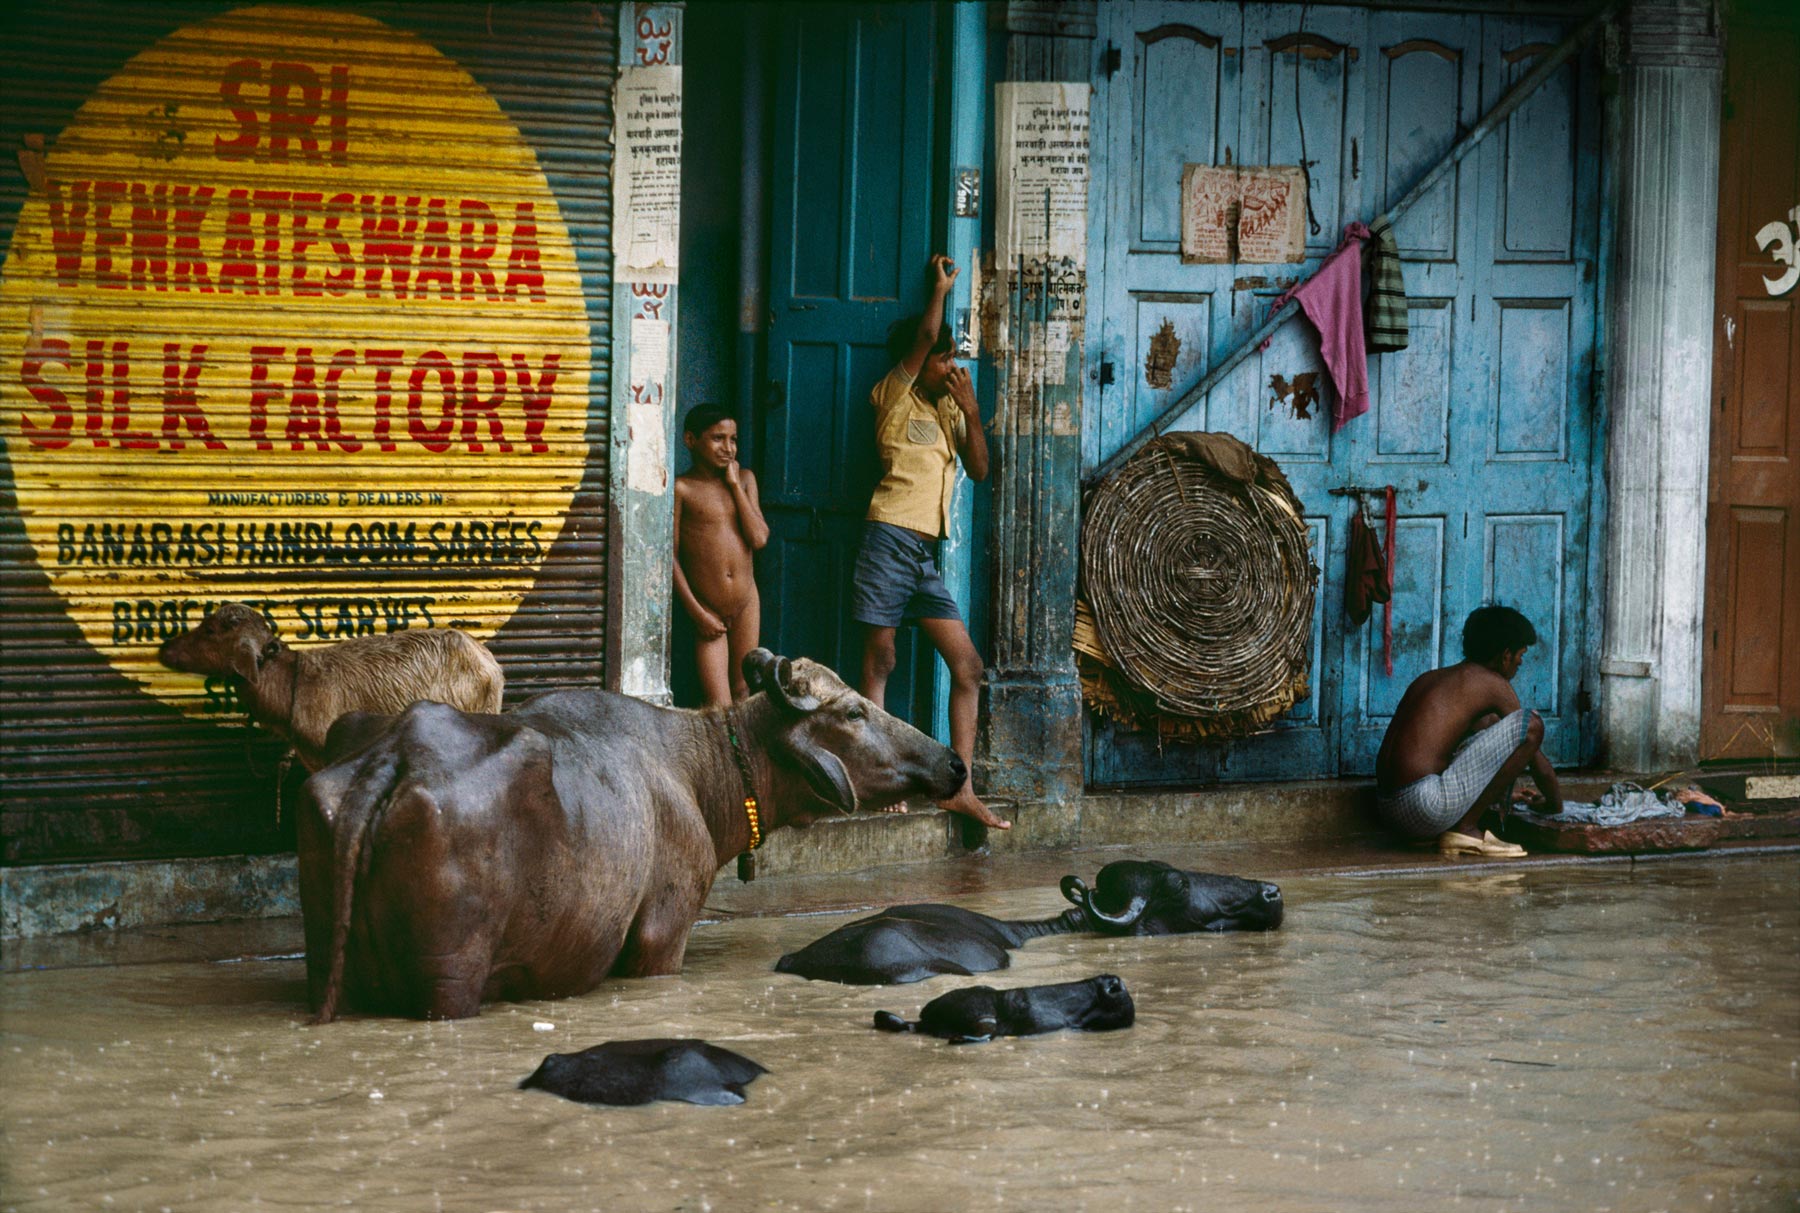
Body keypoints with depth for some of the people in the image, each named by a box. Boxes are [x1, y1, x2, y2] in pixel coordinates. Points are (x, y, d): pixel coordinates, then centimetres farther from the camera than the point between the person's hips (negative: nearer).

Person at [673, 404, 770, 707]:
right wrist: (697, 612, -11)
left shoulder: (744, 479, 7)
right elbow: (670, 555, -8)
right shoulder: (681, 488, -7)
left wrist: (734, 484, -5)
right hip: (707, 611, -4)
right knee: (718, 707, -11)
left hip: (746, 603, 4)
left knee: (741, 693, 12)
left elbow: (759, 539, -5)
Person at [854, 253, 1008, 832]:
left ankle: (961, 788, 0)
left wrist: (972, 411, 3)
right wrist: (941, 288, 9)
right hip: (890, 539, -7)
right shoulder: (895, 398, 3)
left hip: (927, 553, 7)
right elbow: (925, 335, -7)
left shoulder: (950, 409, 20)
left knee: (967, 665, 0)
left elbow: (979, 469, 12)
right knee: (879, 663, -3)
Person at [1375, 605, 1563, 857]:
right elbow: (1537, 762, 7)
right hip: (1426, 805, -9)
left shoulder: (1430, 678, 23)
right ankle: (1465, 829, -3)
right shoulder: (1492, 682, 1)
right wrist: (1555, 804, 26)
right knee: (1530, 723, -6)